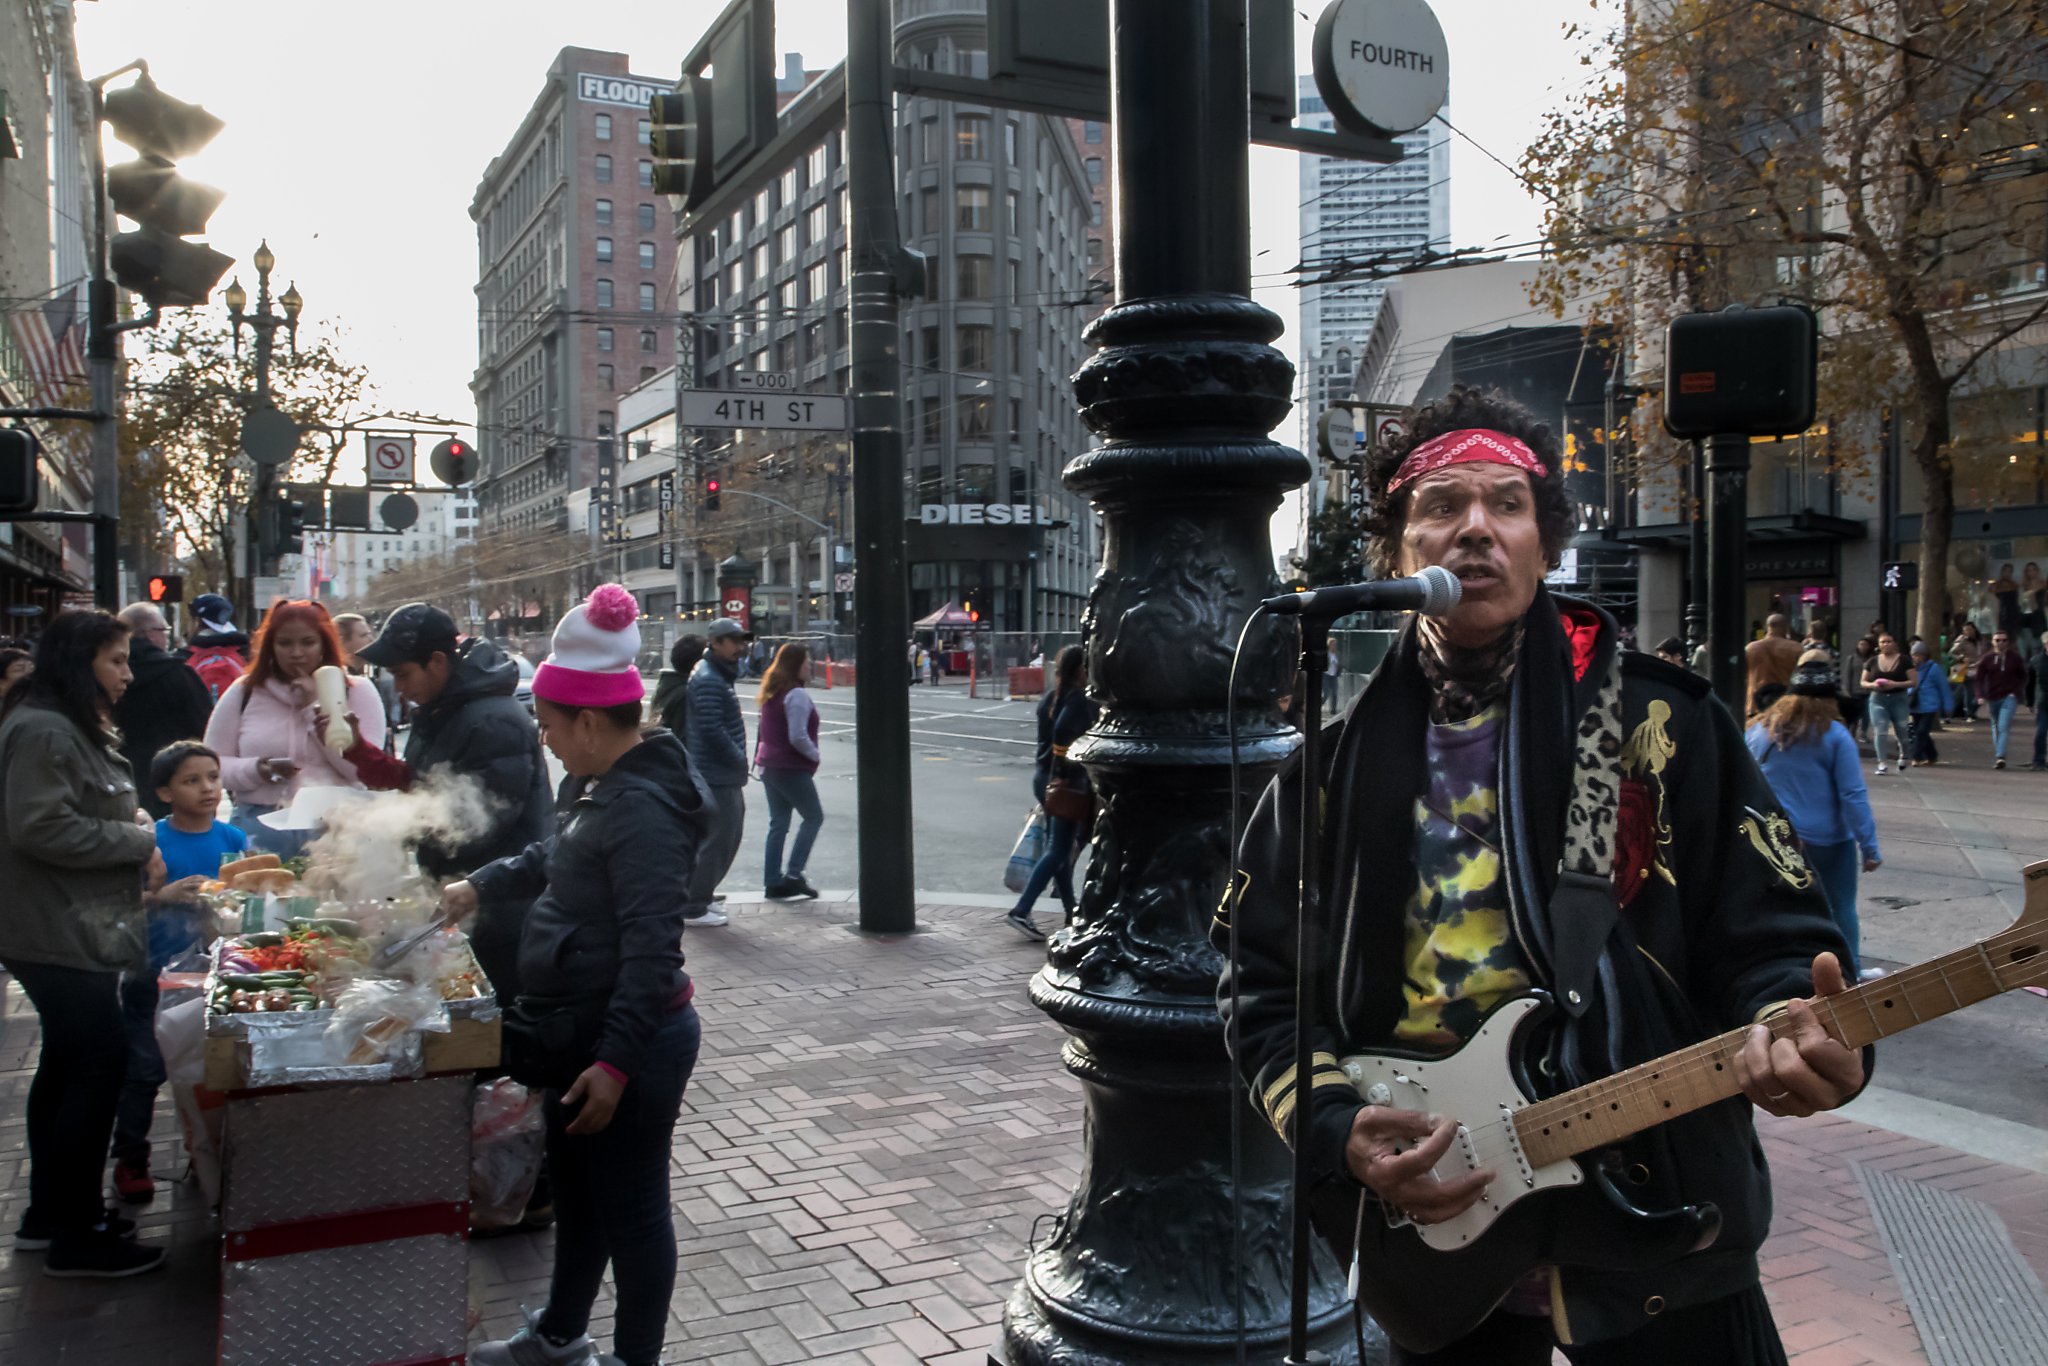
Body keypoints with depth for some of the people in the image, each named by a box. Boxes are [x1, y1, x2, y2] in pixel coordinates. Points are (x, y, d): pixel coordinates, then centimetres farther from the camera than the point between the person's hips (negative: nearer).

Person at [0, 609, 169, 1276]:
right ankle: (77, 1234, 3)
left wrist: (140, 857, 8)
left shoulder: (80, 728, 17)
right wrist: (140, 841, -16)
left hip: (80, 930, 11)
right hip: (59, 937, -11)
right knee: (100, 1065, -7)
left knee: (68, 1064, 17)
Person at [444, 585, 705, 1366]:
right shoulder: (607, 785, 8)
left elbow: (652, 948, -28)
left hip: (630, 1039, -11)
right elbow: (556, 856, 29)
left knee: (630, 1206, 6)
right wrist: (482, 887, 30)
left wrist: (616, 1062, -27)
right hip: (584, 1030, 11)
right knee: (576, 1187, 25)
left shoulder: (641, 805, -25)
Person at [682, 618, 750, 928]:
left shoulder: (720, 675, 18)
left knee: (730, 835, 16)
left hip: (727, 775, 11)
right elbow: (712, 729, -23)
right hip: (717, 776, -11)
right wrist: (738, 760, -13)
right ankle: (695, 908, 3)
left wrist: (738, 760, 11)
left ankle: (700, 895, 26)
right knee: (717, 839, -5)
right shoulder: (707, 680, -16)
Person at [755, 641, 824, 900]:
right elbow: (798, 737, -23)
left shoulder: (772, 692, 12)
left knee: (778, 823, 12)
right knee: (813, 817, 3)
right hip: (791, 769, -9)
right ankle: (793, 875, -3)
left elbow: (762, 729, 18)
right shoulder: (797, 695, -17)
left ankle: (772, 882, 12)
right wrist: (814, 755, -8)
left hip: (769, 765, 9)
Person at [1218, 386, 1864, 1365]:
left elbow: (1773, 936, -5)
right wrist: (1340, 1129, -11)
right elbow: (1262, 984, 4)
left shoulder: (1660, 719, -4)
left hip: (1655, 1229, -2)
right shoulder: (1337, 761, 1)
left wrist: (1796, 1032, -26)